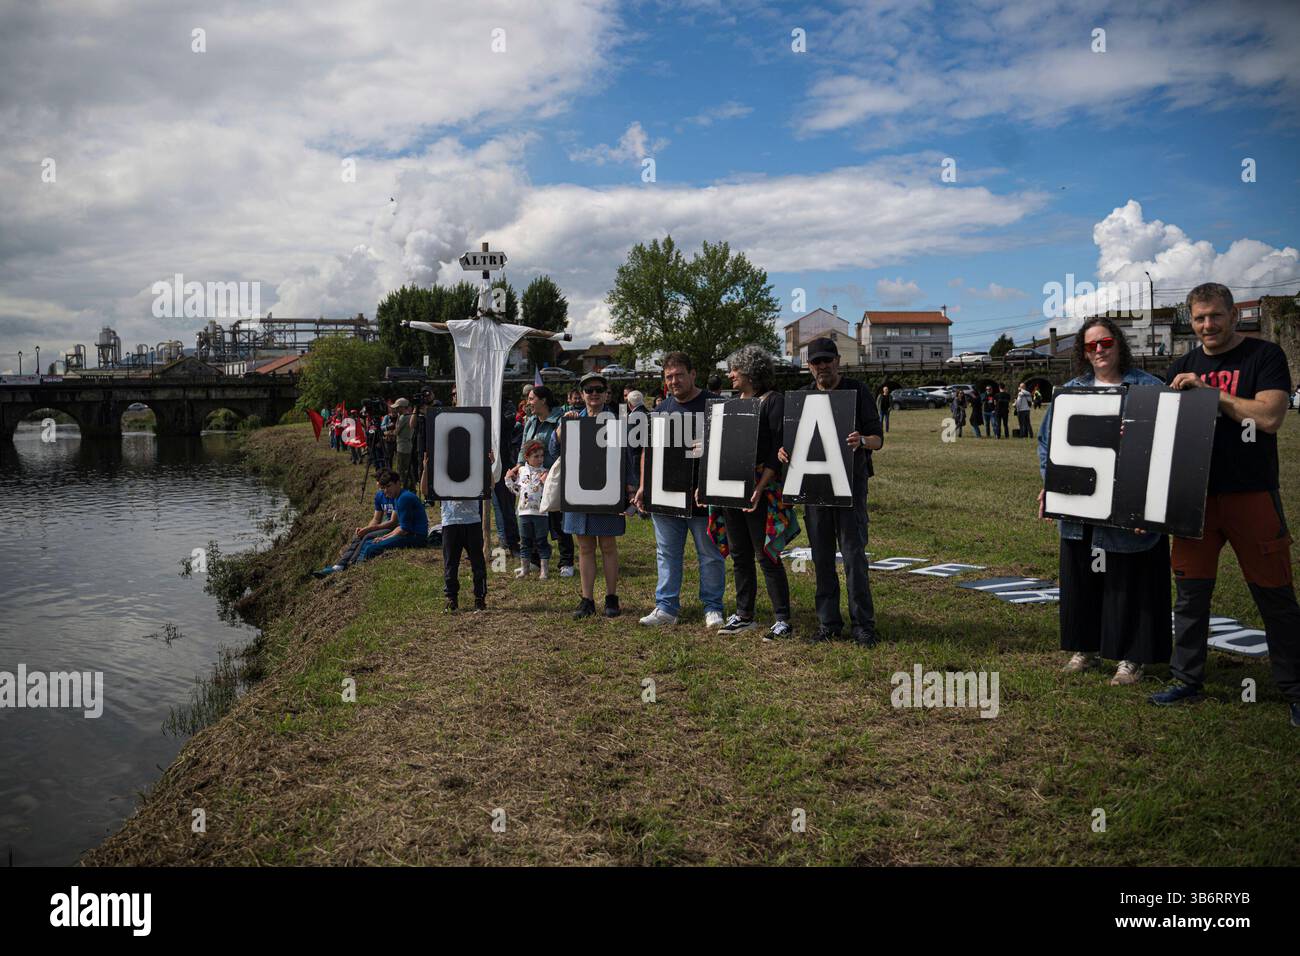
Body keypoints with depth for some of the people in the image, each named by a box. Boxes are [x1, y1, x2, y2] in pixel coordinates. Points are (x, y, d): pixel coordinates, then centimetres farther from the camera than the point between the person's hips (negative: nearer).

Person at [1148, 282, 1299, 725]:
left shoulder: (1264, 356, -2)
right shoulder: (1182, 367, 11)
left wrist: (1208, 390, -15)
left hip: (1251, 494, -4)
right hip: (1195, 495, 4)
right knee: (1191, 590, 8)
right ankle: (1187, 680, 20)